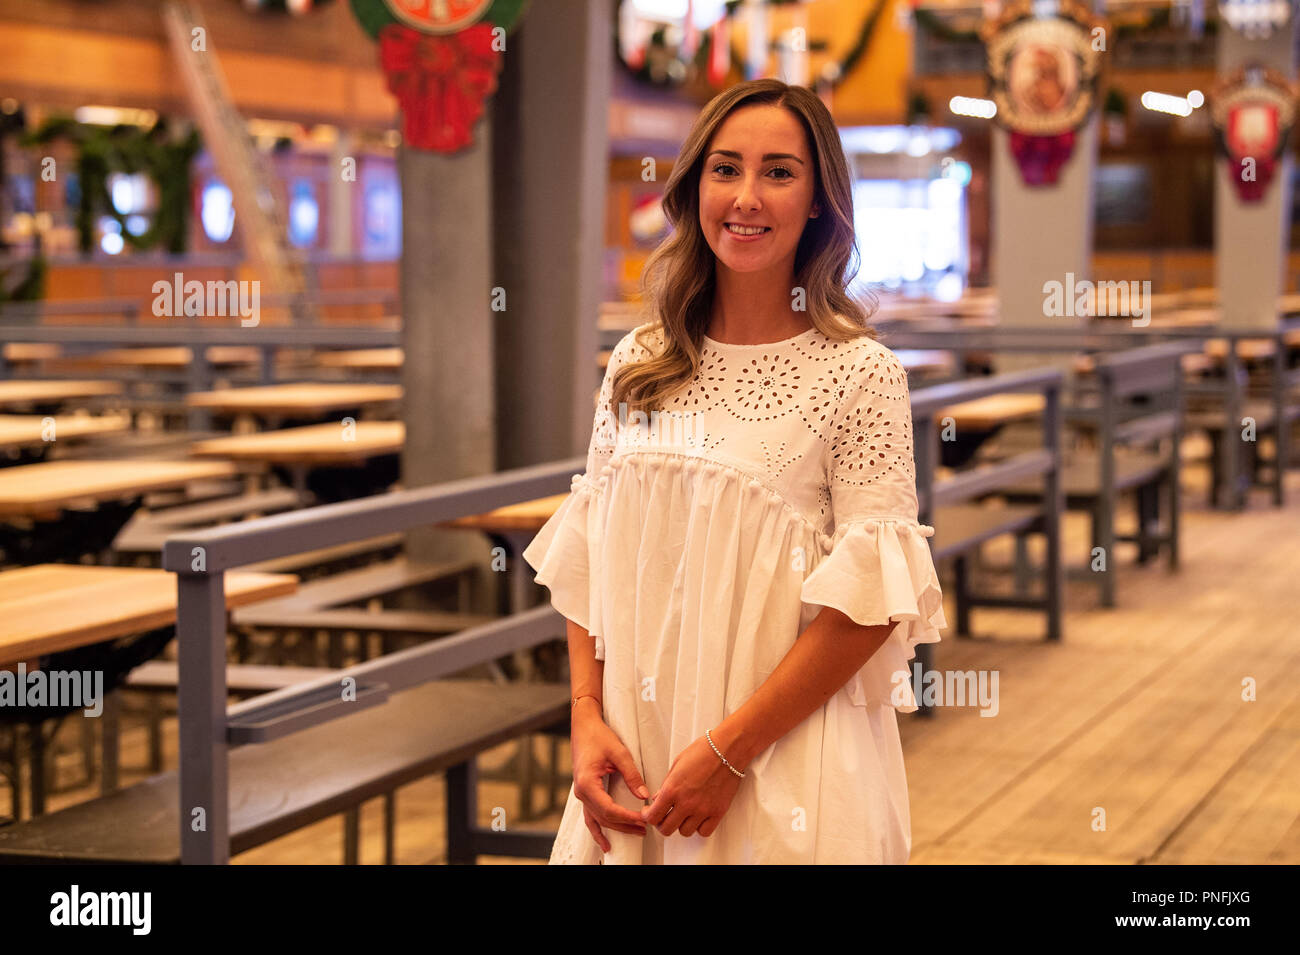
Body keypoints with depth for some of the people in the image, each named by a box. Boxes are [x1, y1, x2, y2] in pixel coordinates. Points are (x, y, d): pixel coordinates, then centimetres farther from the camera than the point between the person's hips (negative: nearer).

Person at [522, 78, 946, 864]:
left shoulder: (860, 374, -8)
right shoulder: (638, 363, 6)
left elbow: (869, 595, -13)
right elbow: (587, 557, 8)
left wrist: (728, 751, -15)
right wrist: (588, 720, -4)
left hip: (784, 764, -4)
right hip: (633, 752, 4)